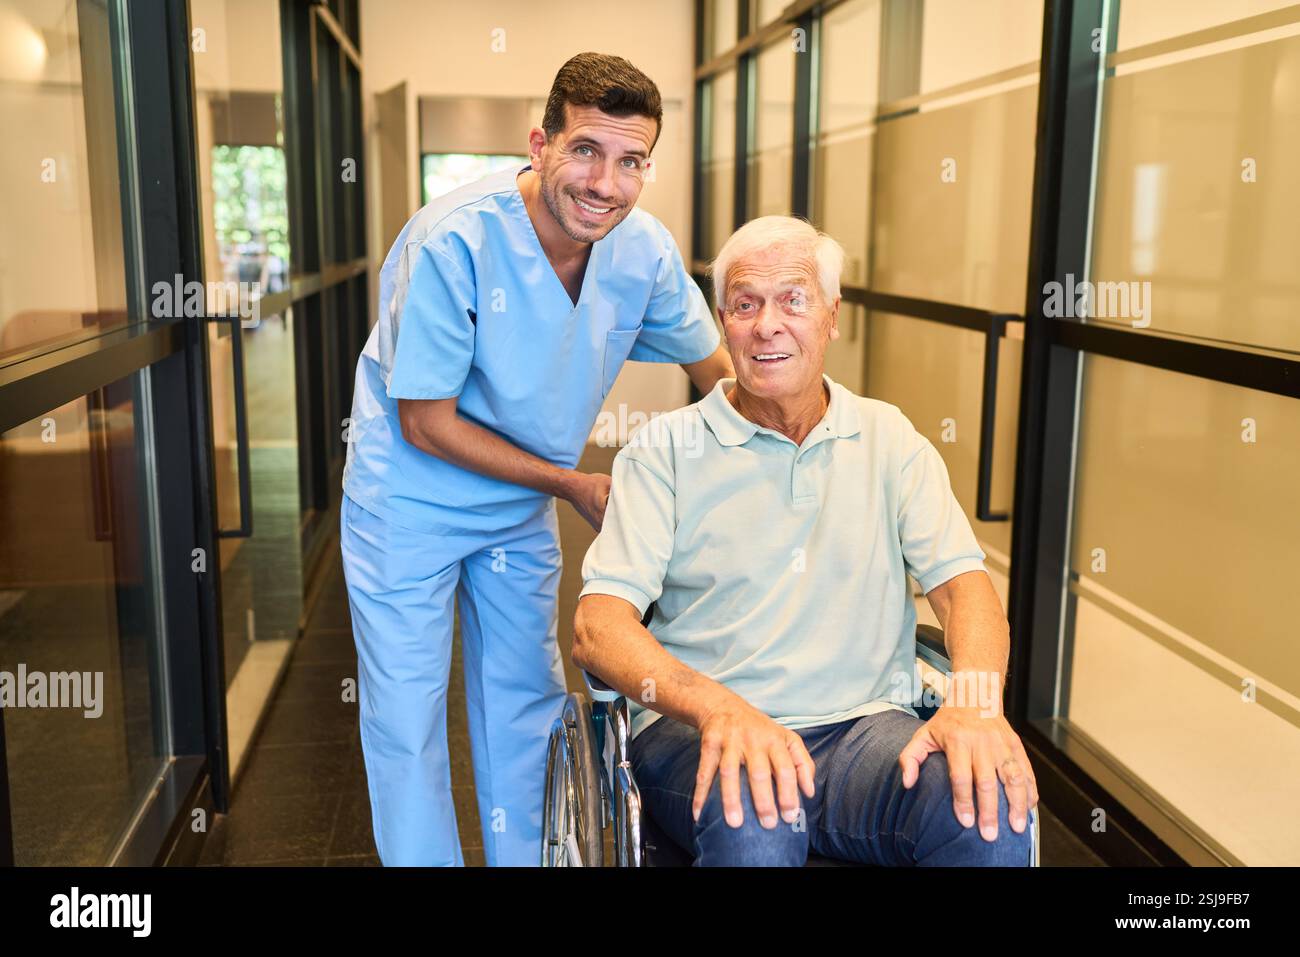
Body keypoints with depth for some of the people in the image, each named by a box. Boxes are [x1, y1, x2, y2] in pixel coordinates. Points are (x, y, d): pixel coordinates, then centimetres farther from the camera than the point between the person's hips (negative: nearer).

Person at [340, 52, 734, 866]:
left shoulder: (646, 248, -14)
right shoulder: (454, 242, -28)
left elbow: (718, 370, 2)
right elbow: (426, 424, -22)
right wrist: (574, 485, -18)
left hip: (523, 509, 5)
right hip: (412, 502, -4)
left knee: (528, 704, 16)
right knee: (408, 715, 4)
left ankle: (526, 856, 36)